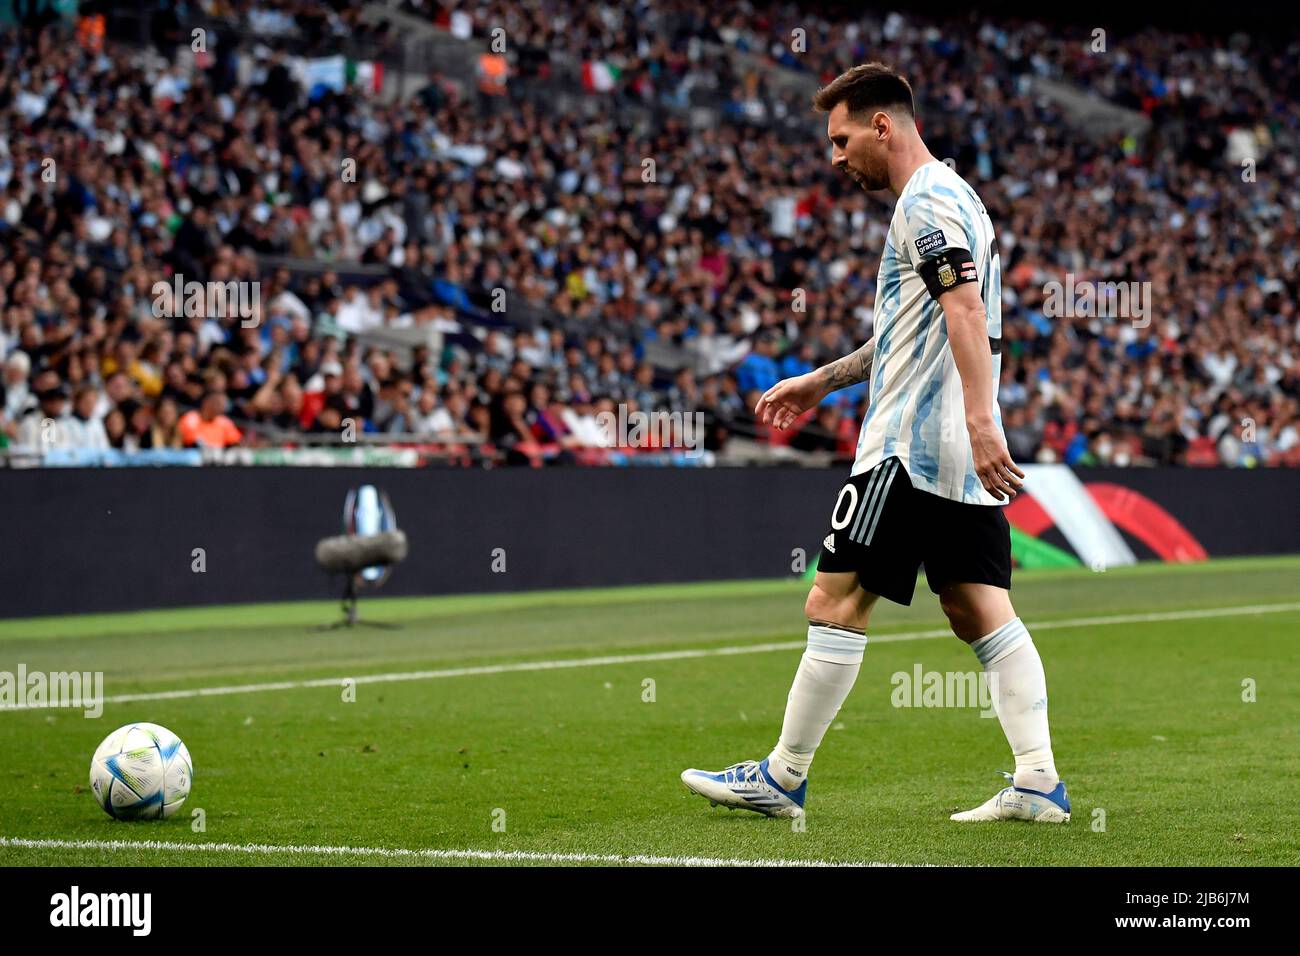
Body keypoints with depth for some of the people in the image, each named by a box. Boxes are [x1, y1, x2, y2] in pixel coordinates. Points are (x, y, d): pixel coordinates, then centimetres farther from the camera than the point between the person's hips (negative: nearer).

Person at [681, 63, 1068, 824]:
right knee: (980, 610, 5)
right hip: (963, 453, 10)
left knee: (837, 601, -4)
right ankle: (1040, 782, -3)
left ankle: (783, 777, 2)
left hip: (910, 447, -10)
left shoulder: (926, 200, -9)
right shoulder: (952, 198, 22)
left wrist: (979, 420, -32)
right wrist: (822, 382, 36)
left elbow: (965, 311, -23)